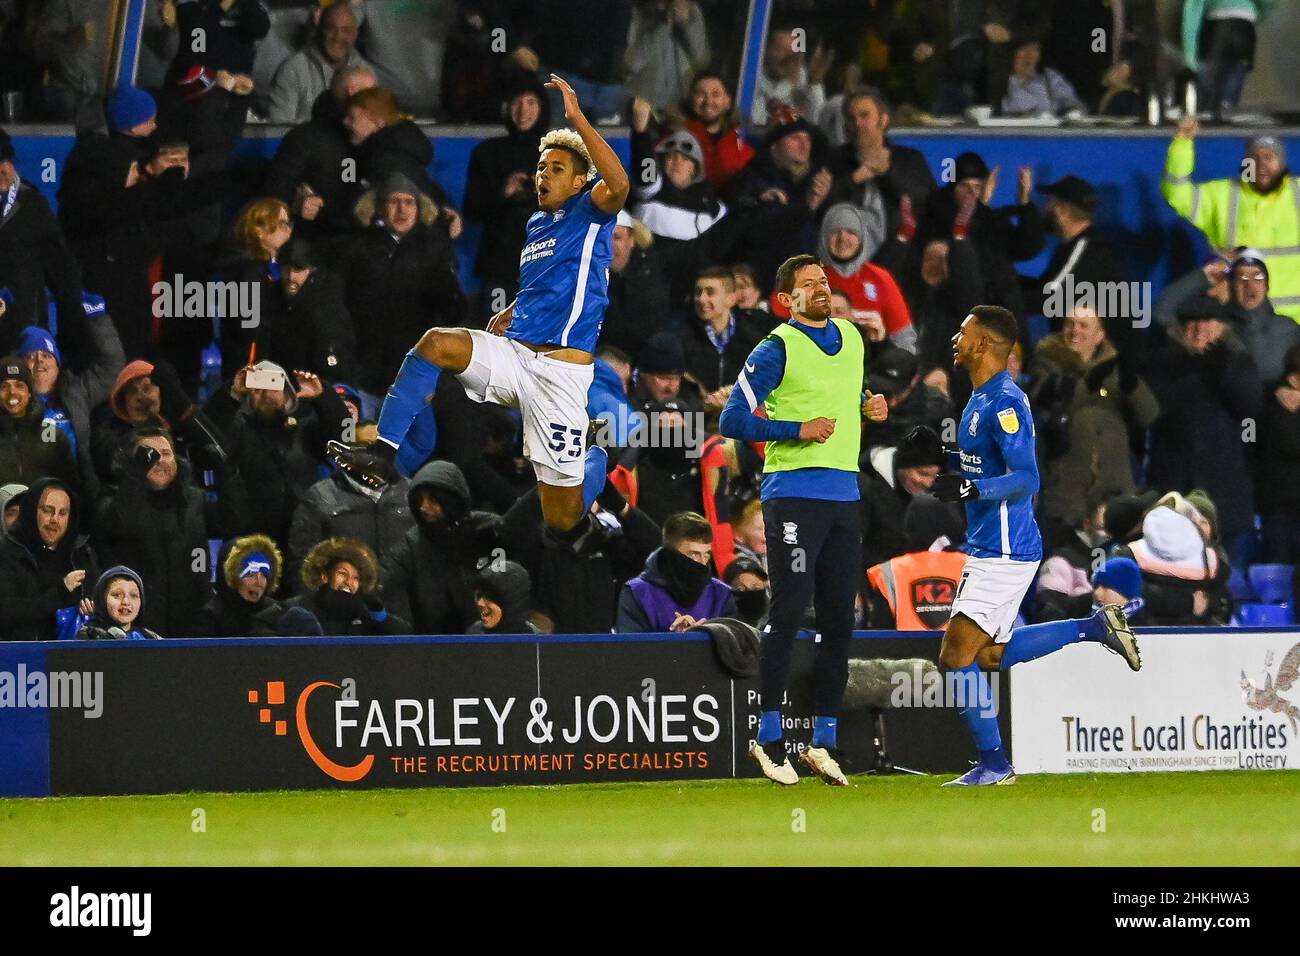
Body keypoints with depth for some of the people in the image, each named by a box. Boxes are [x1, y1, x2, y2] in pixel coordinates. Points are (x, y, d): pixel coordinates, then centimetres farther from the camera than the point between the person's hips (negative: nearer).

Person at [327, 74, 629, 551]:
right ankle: (382, 453, -25)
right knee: (435, 343, -23)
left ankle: (601, 459, 33)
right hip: (514, 353, 6)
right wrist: (512, 311, 16)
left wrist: (577, 119, -31)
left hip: (561, 369, -6)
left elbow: (618, 185, -28)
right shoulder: (536, 224, 17)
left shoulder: (589, 212, -4)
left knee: (562, 521, -3)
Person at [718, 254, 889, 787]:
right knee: (788, 616, -9)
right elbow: (733, 421, -9)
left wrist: (868, 407, 10)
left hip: (844, 497, 7)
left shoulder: (850, 337, 16)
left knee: (839, 622, 6)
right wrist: (798, 431, -17)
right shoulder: (778, 349, -5)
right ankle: (769, 738, -1)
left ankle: (823, 742, 11)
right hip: (794, 495, -7)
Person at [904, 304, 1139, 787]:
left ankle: (993, 763, -2)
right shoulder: (981, 399, 14)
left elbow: (1026, 479, -24)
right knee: (988, 655, 17)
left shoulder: (1004, 403, -18)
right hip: (992, 548, 10)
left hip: (1003, 553, -10)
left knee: (957, 656, -9)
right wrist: (940, 451, 14)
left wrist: (971, 488, -37)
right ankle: (1094, 626, 20)